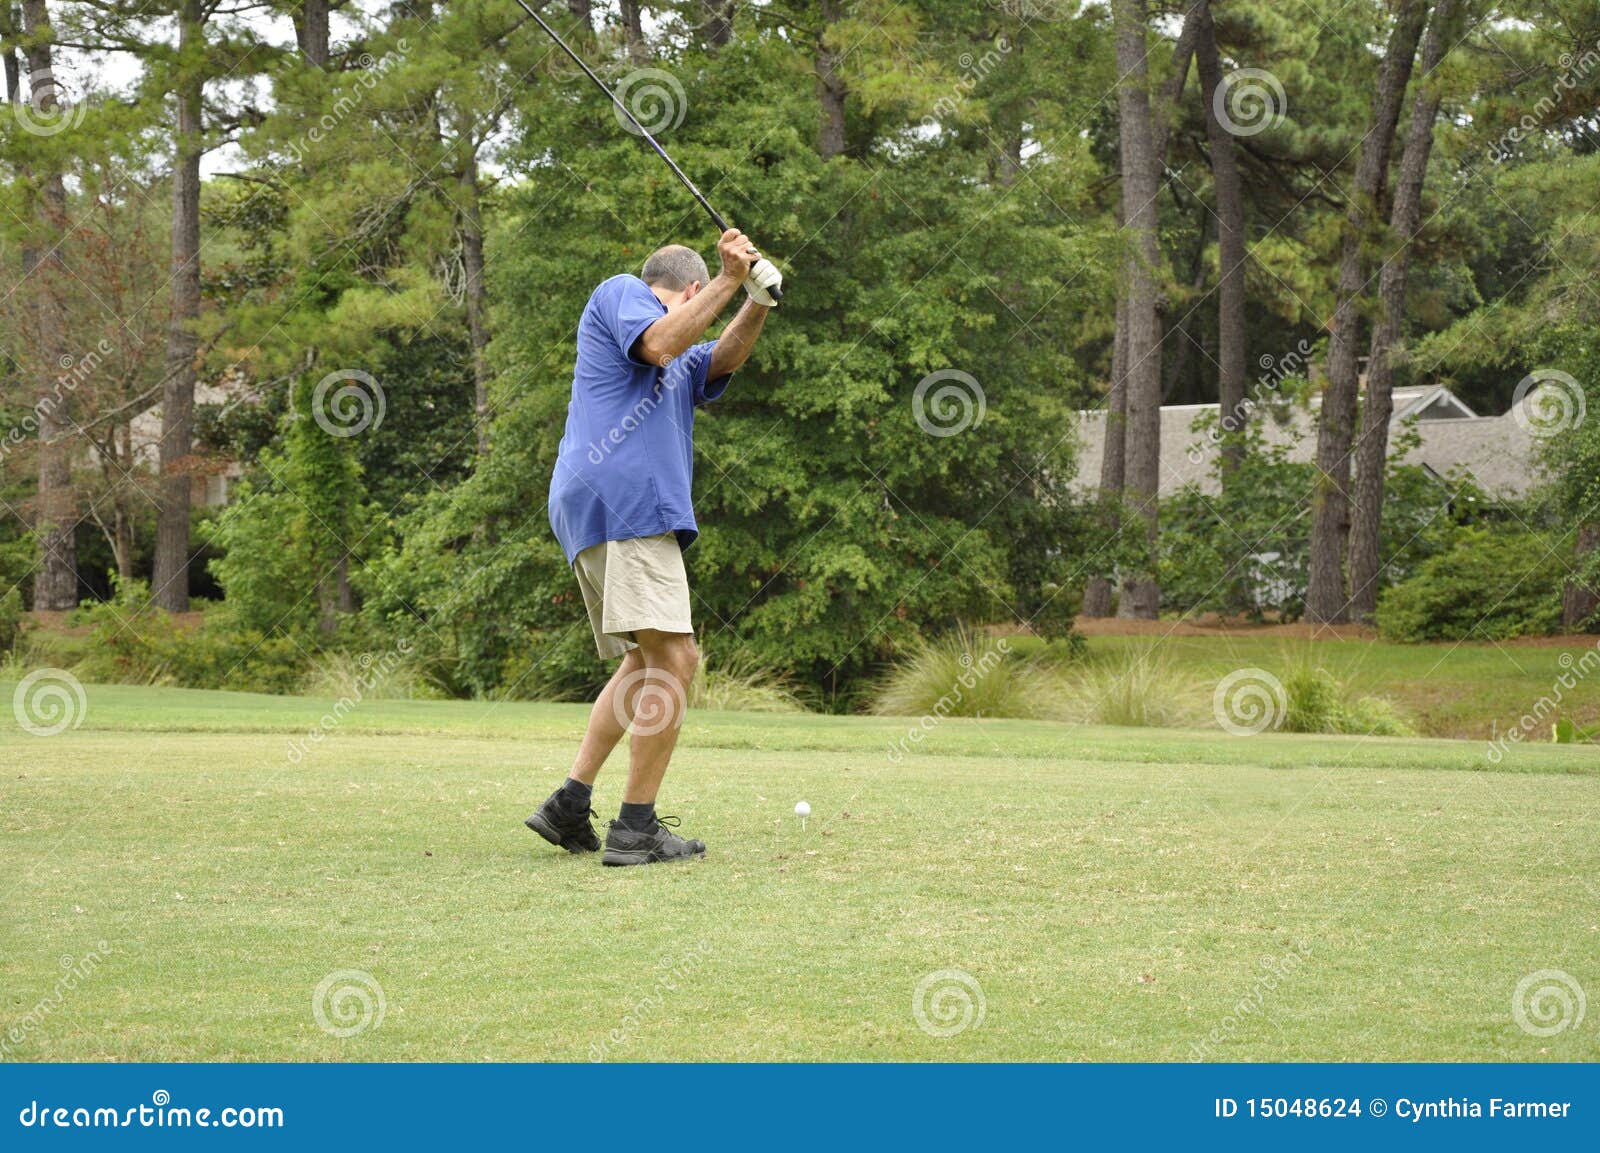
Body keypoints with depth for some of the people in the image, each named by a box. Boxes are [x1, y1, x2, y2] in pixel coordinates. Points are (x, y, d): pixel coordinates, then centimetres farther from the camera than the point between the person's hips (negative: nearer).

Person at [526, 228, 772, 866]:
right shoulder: (620, 292, 8)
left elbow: (722, 359, 17)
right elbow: (660, 343, -11)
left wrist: (757, 298, 2)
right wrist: (727, 282, -8)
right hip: (622, 500, -11)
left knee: (646, 662, 17)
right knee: (674, 658, -16)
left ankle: (569, 806, 10)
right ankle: (635, 829, -19)